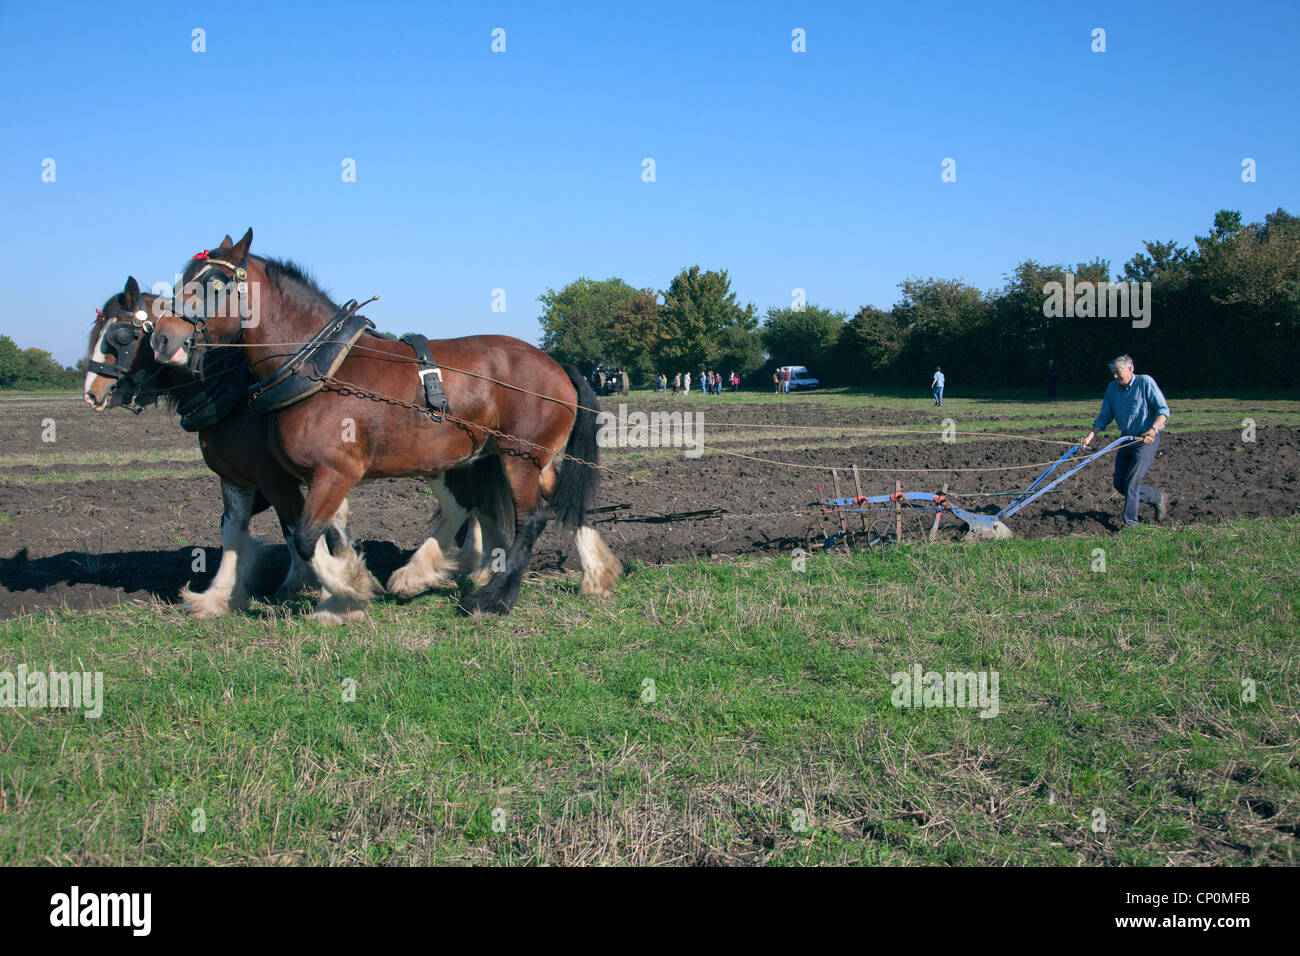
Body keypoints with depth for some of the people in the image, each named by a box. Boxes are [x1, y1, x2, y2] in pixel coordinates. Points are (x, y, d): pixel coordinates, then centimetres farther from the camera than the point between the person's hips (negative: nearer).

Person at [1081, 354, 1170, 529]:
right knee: (1119, 483, 6)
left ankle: (1130, 522, -3)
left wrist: (1153, 430, -29)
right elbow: (1104, 417, 10)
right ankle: (1157, 498, 25)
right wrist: (1090, 437, -2)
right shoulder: (1112, 388, 6)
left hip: (1147, 441, -7)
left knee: (1131, 480, -14)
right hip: (1127, 440, 7)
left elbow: (1163, 410, -13)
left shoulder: (1145, 382, -10)